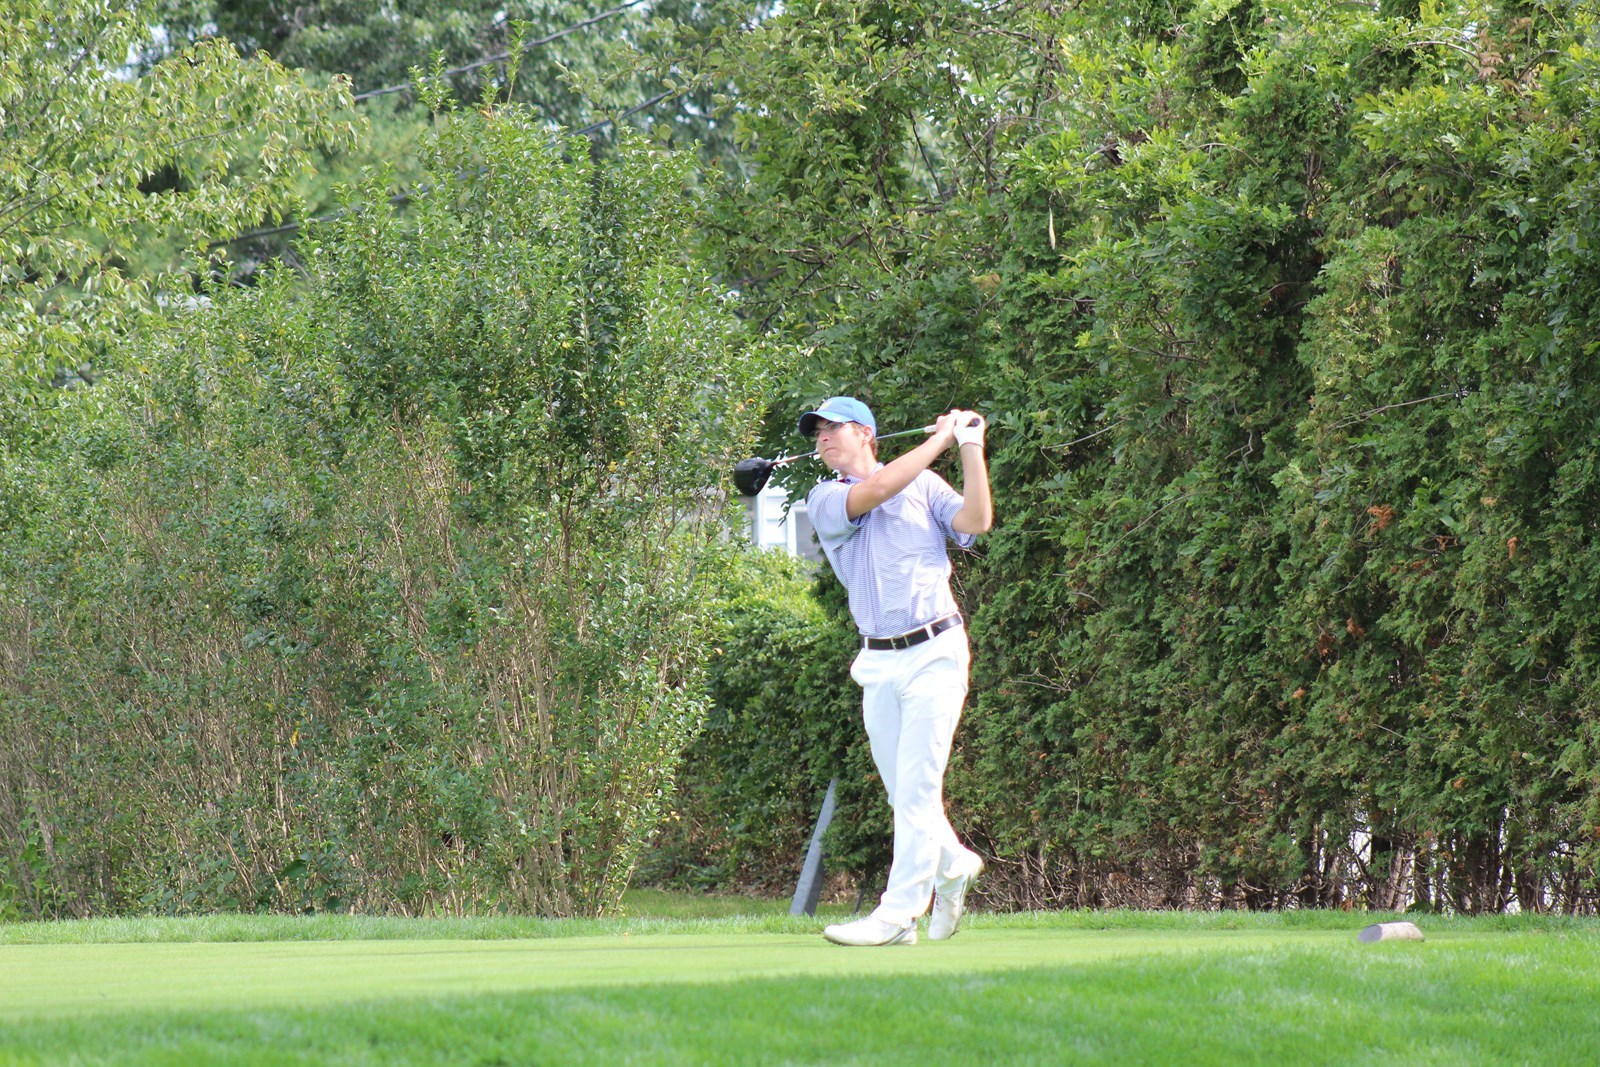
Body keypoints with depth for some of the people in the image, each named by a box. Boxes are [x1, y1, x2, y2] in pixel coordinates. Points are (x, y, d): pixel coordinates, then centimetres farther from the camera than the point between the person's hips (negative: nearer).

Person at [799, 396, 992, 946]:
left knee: (916, 786, -9)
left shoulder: (923, 486, 7)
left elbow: (976, 521, -7)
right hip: (878, 662, 3)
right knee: (902, 792, 8)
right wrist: (941, 438, -6)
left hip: (934, 653, -3)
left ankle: (898, 912, -10)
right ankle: (952, 866, 33)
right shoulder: (825, 501, 8)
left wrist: (971, 448, -9)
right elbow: (876, 490, -11)